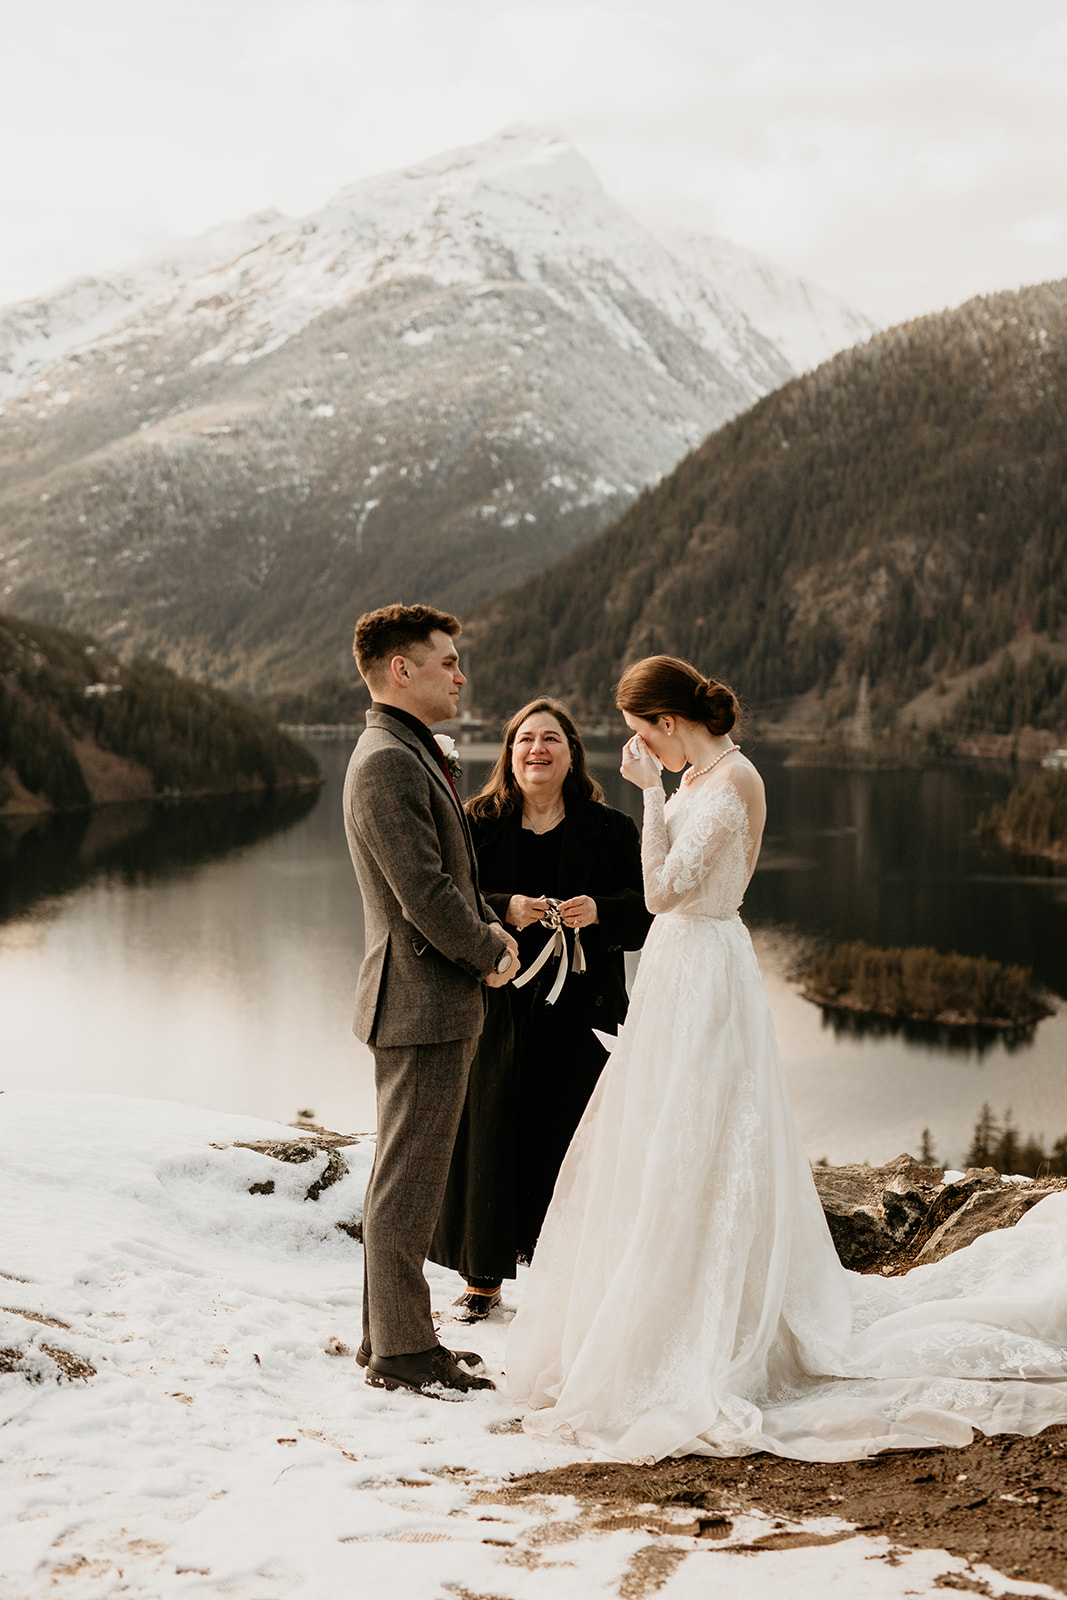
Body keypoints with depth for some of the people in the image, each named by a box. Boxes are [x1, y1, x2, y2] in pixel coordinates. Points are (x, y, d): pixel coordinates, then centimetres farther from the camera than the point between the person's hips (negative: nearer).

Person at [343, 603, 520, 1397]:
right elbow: (422, 890, -22)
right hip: (423, 1001, -11)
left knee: (406, 1175, 17)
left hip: (440, 1000, 11)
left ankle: (392, 1332, 27)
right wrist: (491, 954, -8)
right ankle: (403, 1352, 7)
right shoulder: (388, 762, -18)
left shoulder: (413, 755, 16)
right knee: (409, 1181, -2)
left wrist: (487, 925, 6)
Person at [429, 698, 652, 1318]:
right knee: (492, 1134, 4)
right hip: (498, 1004, 0)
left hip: (579, 1011, 0)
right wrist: (504, 912, -19)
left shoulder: (608, 829, 4)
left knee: (567, 1140, 1)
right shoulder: (479, 824, 4)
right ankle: (485, 1276, 18)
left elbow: (646, 908, 2)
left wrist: (599, 912, -17)